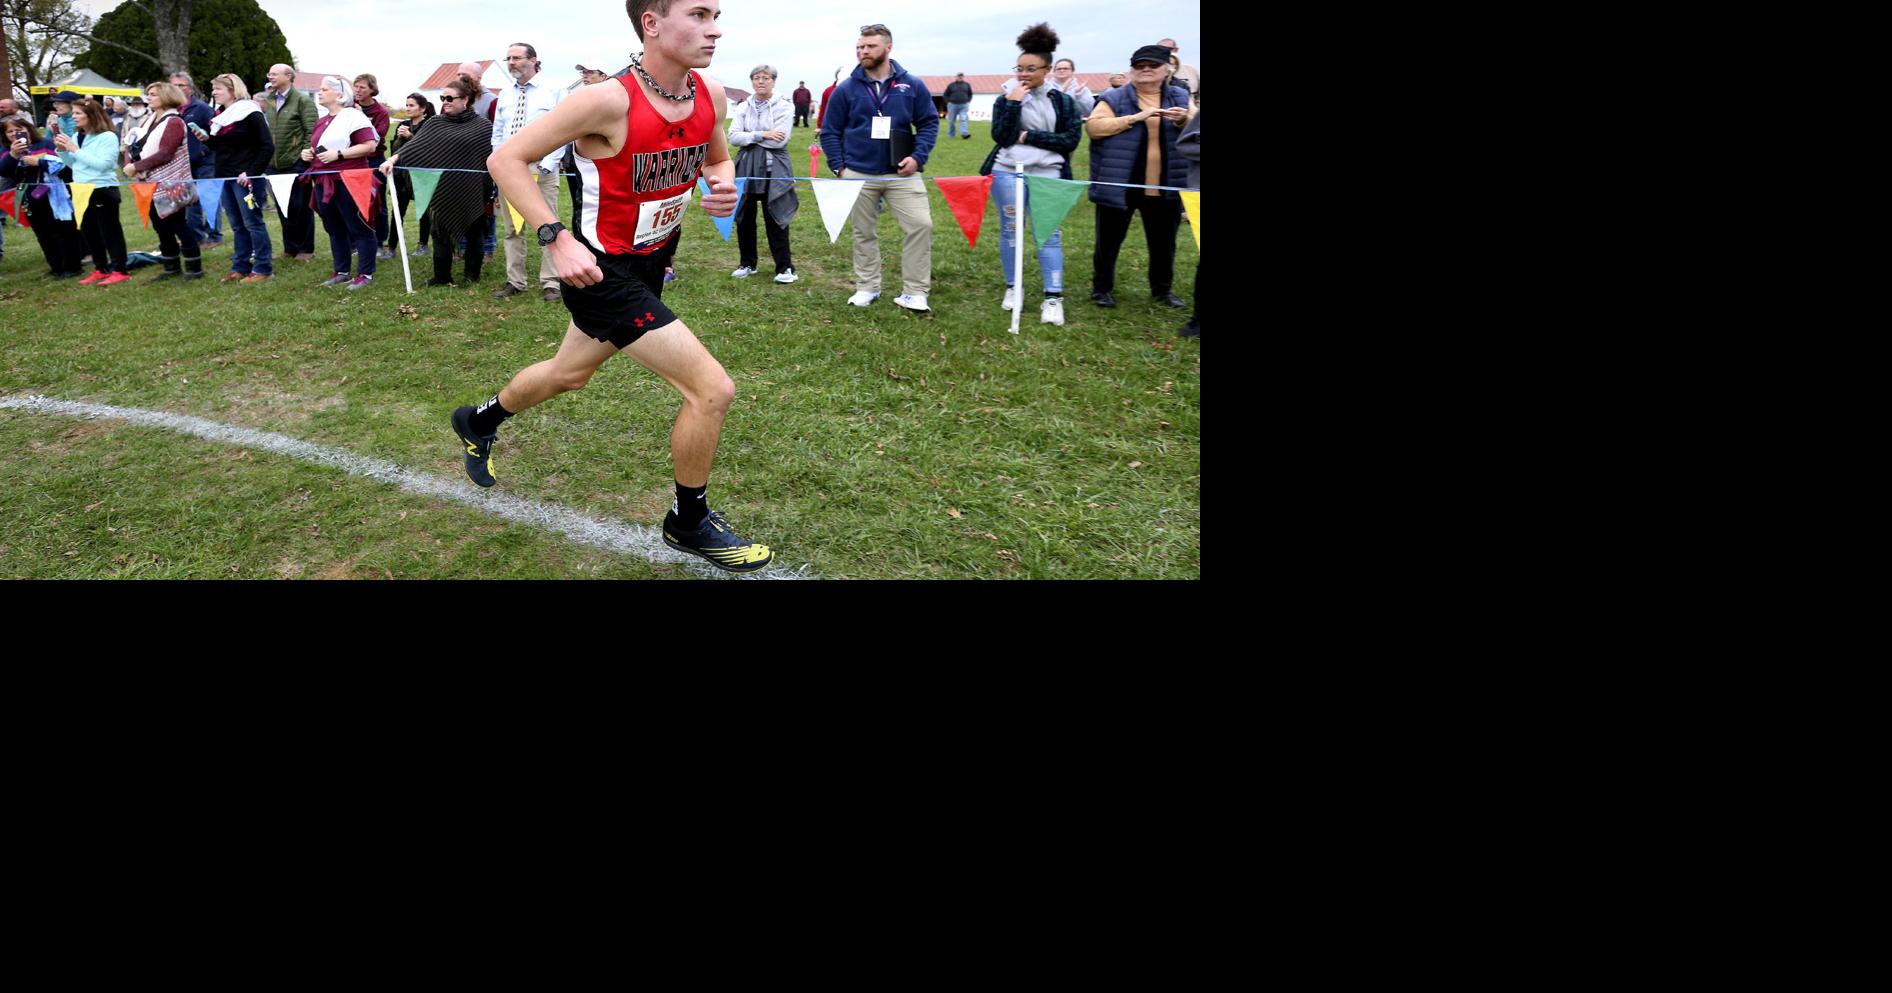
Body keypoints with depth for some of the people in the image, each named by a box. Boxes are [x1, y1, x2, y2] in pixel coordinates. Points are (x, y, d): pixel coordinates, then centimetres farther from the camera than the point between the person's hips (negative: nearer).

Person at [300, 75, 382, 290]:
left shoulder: (353, 117, -8)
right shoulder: (322, 122, 18)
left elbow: (369, 146, -18)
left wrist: (338, 154, -20)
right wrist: (309, 152, 9)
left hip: (348, 183, -9)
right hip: (325, 183, 9)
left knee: (358, 228, -2)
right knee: (334, 230, 13)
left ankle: (365, 274, 2)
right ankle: (341, 272, 22)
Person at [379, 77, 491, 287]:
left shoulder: (483, 126, -3)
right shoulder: (435, 123, 5)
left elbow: (492, 158, 1)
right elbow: (415, 144, -5)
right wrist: (393, 158, -21)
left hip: (471, 190, -3)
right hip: (443, 189, 3)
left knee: (472, 231, 9)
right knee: (441, 230, 7)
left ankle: (472, 275, 22)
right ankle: (441, 276, 15)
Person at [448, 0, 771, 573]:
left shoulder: (710, 96, -7)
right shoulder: (608, 101, -26)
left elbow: (717, 158, 14)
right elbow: (506, 160, -19)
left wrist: (724, 185, -8)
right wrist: (557, 239, -27)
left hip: (651, 263, 8)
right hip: (603, 270, -8)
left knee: (569, 375, 28)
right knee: (712, 389, -14)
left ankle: (479, 422, 58)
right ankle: (689, 522, 10)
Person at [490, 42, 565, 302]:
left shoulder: (551, 92, 0)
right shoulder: (504, 95, 14)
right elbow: (497, 133, 17)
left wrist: (546, 165, -14)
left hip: (541, 168, -4)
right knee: (512, 229, 8)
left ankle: (550, 284, 3)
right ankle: (514, 281, 15)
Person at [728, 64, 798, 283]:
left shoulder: (782, 107, -2)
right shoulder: (743, 107, 9)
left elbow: (780, 140, -14)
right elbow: (733, 137, -2)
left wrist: (748, 137, -7)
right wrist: (761, 135, -14)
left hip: (772, 168, -4)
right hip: (746, 167, 4)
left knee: (775, 219, -2)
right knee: (744, 218, 9)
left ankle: (784, 267, 6)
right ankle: (747, 264, 22)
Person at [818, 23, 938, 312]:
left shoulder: (912, 86, 2)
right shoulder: (847, 89, 2)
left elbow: (929, 123, 6)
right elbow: (830, 131, 6)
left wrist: (917, 157, -8)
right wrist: (839, 167, -4)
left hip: (901, 173, 0)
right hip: (858, 174, 1)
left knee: (921, 225, -12)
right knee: (864, 232, 9)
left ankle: (914, 292, -5)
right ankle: (867, 287, 23)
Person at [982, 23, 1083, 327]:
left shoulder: (1064, 102, 4)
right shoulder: (1006, 97, 5)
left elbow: (1071, 140, -5)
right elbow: (1000, 137, -6)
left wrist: (1028, 136, -8)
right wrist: (1013, 103, -13)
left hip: (1048, 176, -1)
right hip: (1008, 174, 1)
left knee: (1049, 234, -6)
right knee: (1010, 232, 8)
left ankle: (1053, 298, -6)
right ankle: (1013, 288, 21)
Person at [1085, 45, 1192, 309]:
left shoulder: (1180, 97, 11)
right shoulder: (1114, 98, 0)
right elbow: (1093, 126, -14)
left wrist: (1184, 121, -16)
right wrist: (1135, 118, -19)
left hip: (1164, 187, 3)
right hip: (1119, 186, -3)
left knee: (1164, 242, 12)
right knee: (1109, 239, 6)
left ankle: (1162, 289, 28)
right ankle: (1102, 288, 20)